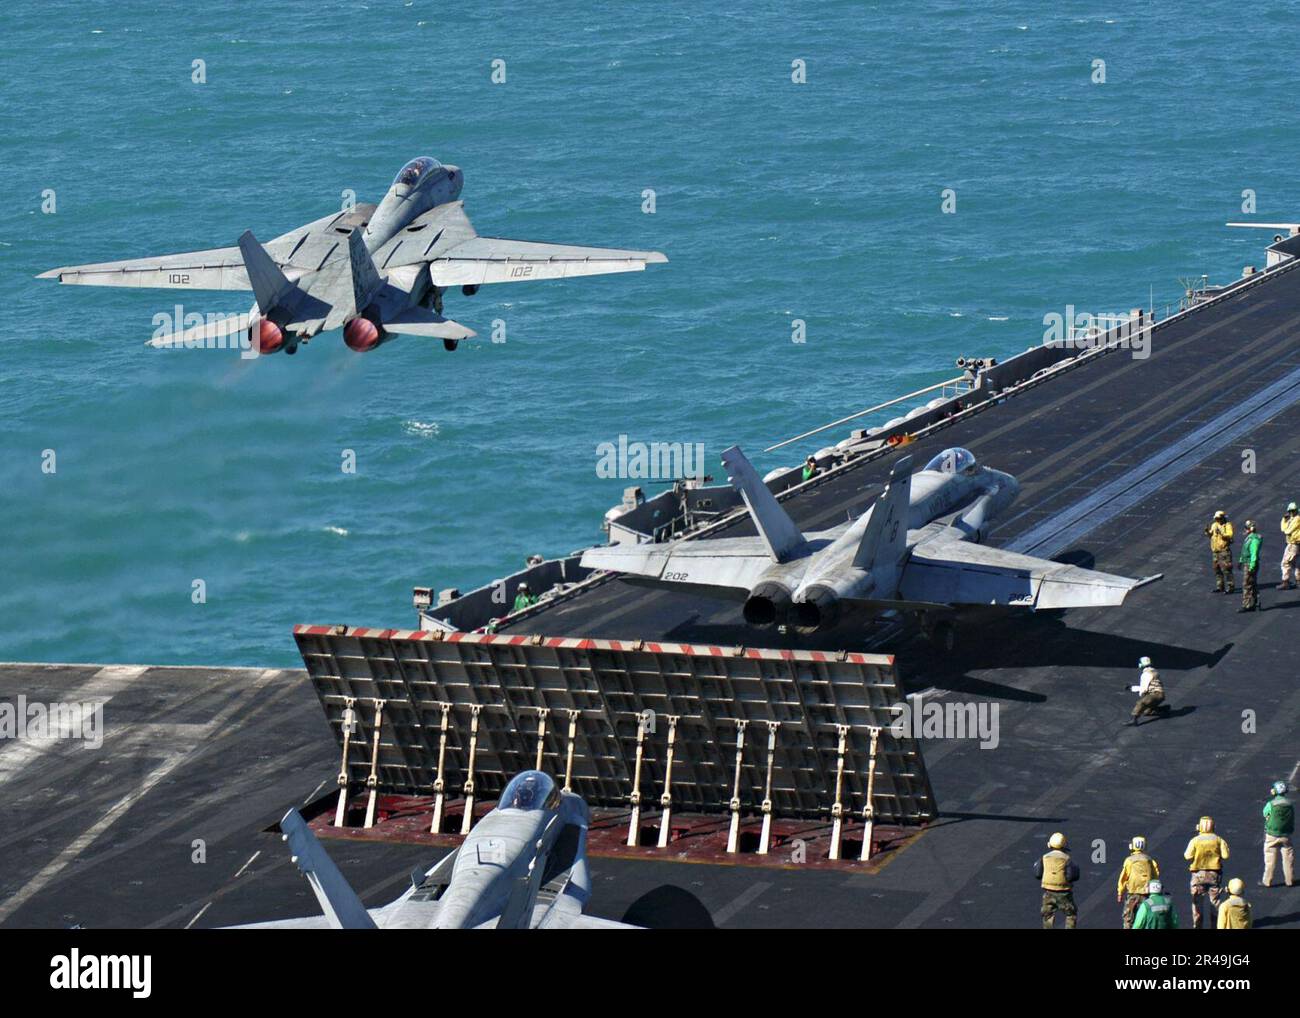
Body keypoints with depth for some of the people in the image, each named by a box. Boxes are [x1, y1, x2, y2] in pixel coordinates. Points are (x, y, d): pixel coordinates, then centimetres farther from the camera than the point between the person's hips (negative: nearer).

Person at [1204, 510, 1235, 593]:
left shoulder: (1228, 525, -8)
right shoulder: (1214, 525, 11)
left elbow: (1230, 535, -21)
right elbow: (1210, 535, 14)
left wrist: (1221, 533, -33)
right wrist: (1207, 532, -7)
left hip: (1224, 550, -7)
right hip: (1215, 550, 7)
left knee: (1226, 569, -9)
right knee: (1217, 570, 11)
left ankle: (1230, 587, -6)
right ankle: (1220, 587, 20)